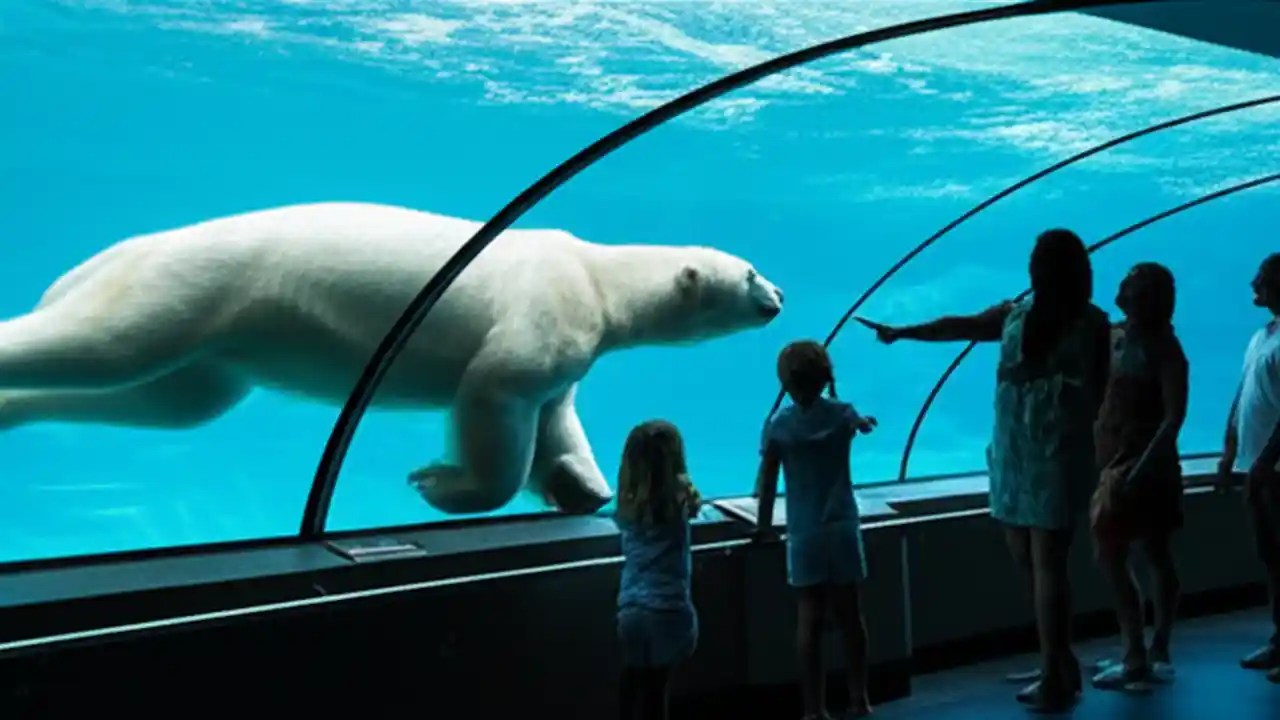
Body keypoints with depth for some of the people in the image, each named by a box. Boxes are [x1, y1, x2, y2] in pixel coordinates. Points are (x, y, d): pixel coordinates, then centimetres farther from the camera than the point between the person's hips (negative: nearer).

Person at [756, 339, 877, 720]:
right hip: (843, 528, 2)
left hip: (804, 533, -2)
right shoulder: (842, 413, 1)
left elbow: (767, 481, -7)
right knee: (850, 614, 11)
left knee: (810, 620, 2)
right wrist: (866, 421, 49)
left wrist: (764, 525, 6)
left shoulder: (779, 424, -7)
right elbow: (862, 425, 26)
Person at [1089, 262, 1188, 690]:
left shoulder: (1163, 348, -14)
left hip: (1144, 464, -8)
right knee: (1157, 556, 13)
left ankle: (1136, 660, -1)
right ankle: (1158, 653, 22)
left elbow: (1174, 415, -20)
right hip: (1116, 462, 8)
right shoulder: (1113, 337, 9)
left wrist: (1140, 468, -25)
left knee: (1111, 557, -9)